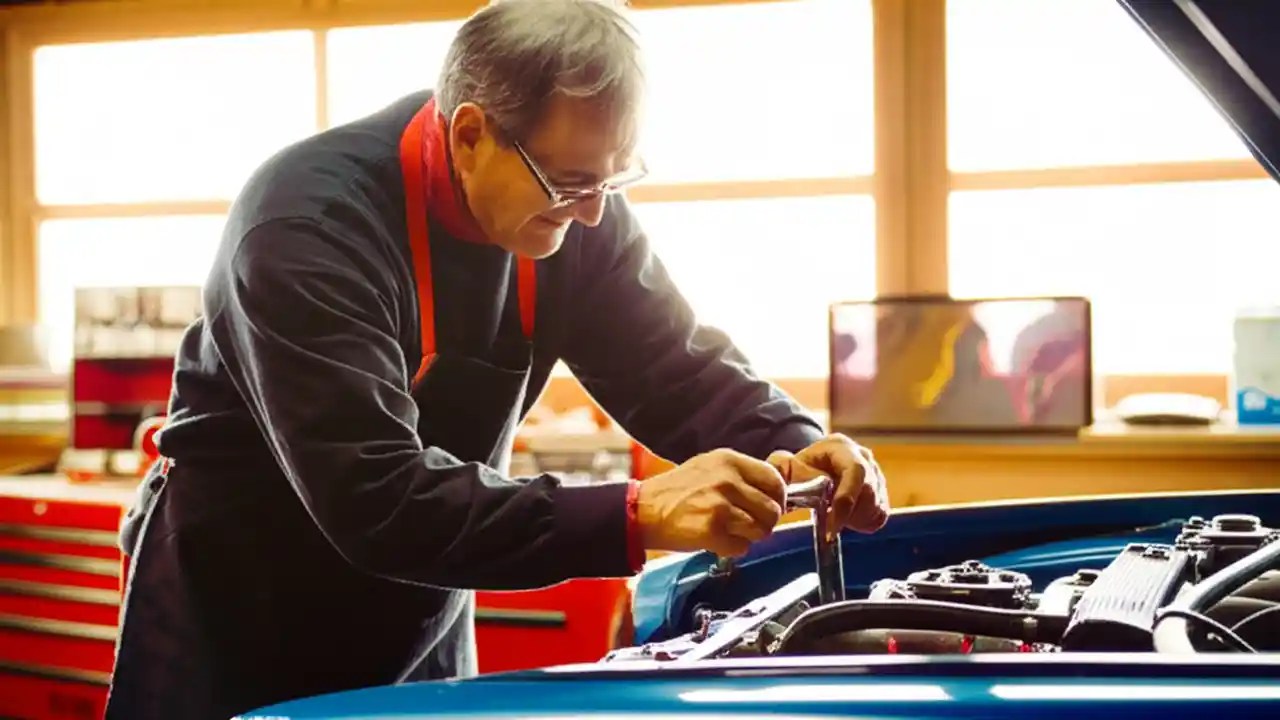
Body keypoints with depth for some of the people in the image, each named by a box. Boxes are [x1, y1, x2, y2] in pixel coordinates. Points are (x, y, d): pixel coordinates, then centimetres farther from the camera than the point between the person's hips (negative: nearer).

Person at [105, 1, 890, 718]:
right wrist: (636, 517, -42)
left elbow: (679, 367, -5)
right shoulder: (308, 222, -29)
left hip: (420, 627, 5)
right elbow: (372, 497, -37)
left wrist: (799, 448, -25)